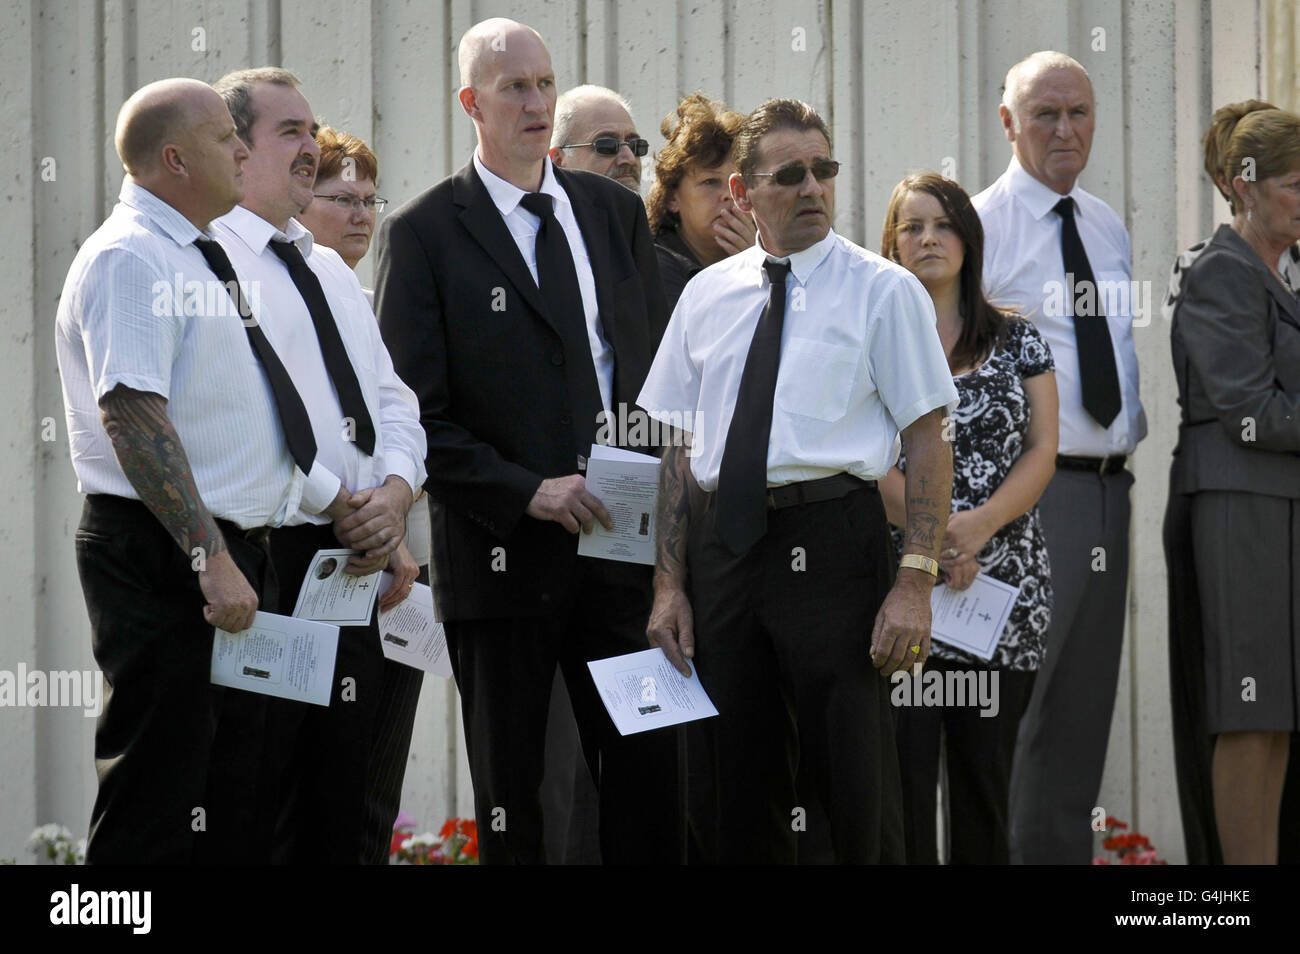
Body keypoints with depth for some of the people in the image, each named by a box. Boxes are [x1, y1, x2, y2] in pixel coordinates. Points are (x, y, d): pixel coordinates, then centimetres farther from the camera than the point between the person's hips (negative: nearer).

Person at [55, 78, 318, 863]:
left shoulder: (194, 257, 18)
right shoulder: (131, 258, -13)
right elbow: (132, 415, -23)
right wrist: (210, 556, -28)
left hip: (234, 552, 10)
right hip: (167, 559, -10)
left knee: (234, 808, 12)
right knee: (156, 807, -8)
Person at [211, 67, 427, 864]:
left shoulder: (331, 270, 20)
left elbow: (392, 401, 18)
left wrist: (395, 490, -2)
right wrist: (340, 502, -16)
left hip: (354, 557, 8)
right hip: (270, 553, -8)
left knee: (342, 791, 10)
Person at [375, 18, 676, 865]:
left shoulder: (617, 212, 12)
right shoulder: (424, 233, -3)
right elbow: (416, 414, -8)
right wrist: (527, 491, -16)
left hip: (622, 539, 4)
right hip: (504, 553, -4)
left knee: (650, 768, 2)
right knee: (510, 787, 5)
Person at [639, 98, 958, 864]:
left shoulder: (882, 291, 1)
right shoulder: (707, 296, 13)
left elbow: (928, 441, -5)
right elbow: (679, 447, 14)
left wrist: (916, 583, -14)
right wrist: (670, 585, 8)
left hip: (831, 540, -4)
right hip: (722, 538, 4)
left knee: (854, 784, -2)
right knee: (732, 799, 9)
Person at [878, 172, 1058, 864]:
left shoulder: (1018, 340, 12)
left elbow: (1041, 453, 4)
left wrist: (977, 526, -13)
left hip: (1004, 583, 2)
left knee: (985, 774, 3)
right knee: (904, 770, -7)